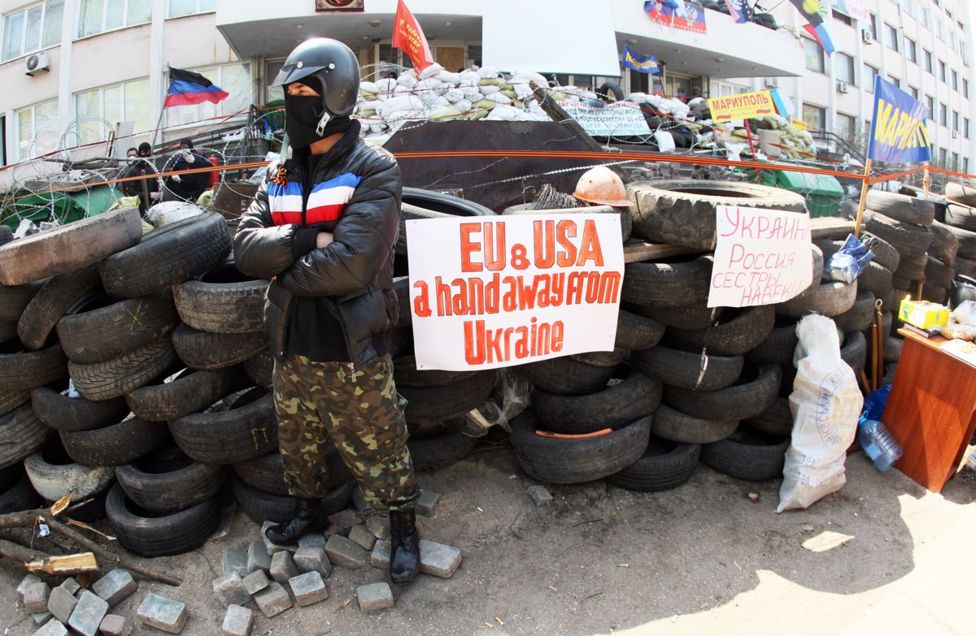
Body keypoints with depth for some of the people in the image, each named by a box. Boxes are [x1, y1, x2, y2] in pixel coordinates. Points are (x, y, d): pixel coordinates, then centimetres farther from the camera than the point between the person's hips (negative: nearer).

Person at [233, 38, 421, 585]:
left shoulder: (374, 170, -13)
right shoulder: (282, 175, 7)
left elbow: (352, 263, -24)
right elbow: (246, 247, -5)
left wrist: (285, 273, -10)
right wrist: (309, 238, -21)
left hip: (353, 353, -6)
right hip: (293, 349, 6)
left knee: (379, 452, 9)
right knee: (299, 444, 24)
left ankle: (404, 529, 33)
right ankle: (310, 511, 49)